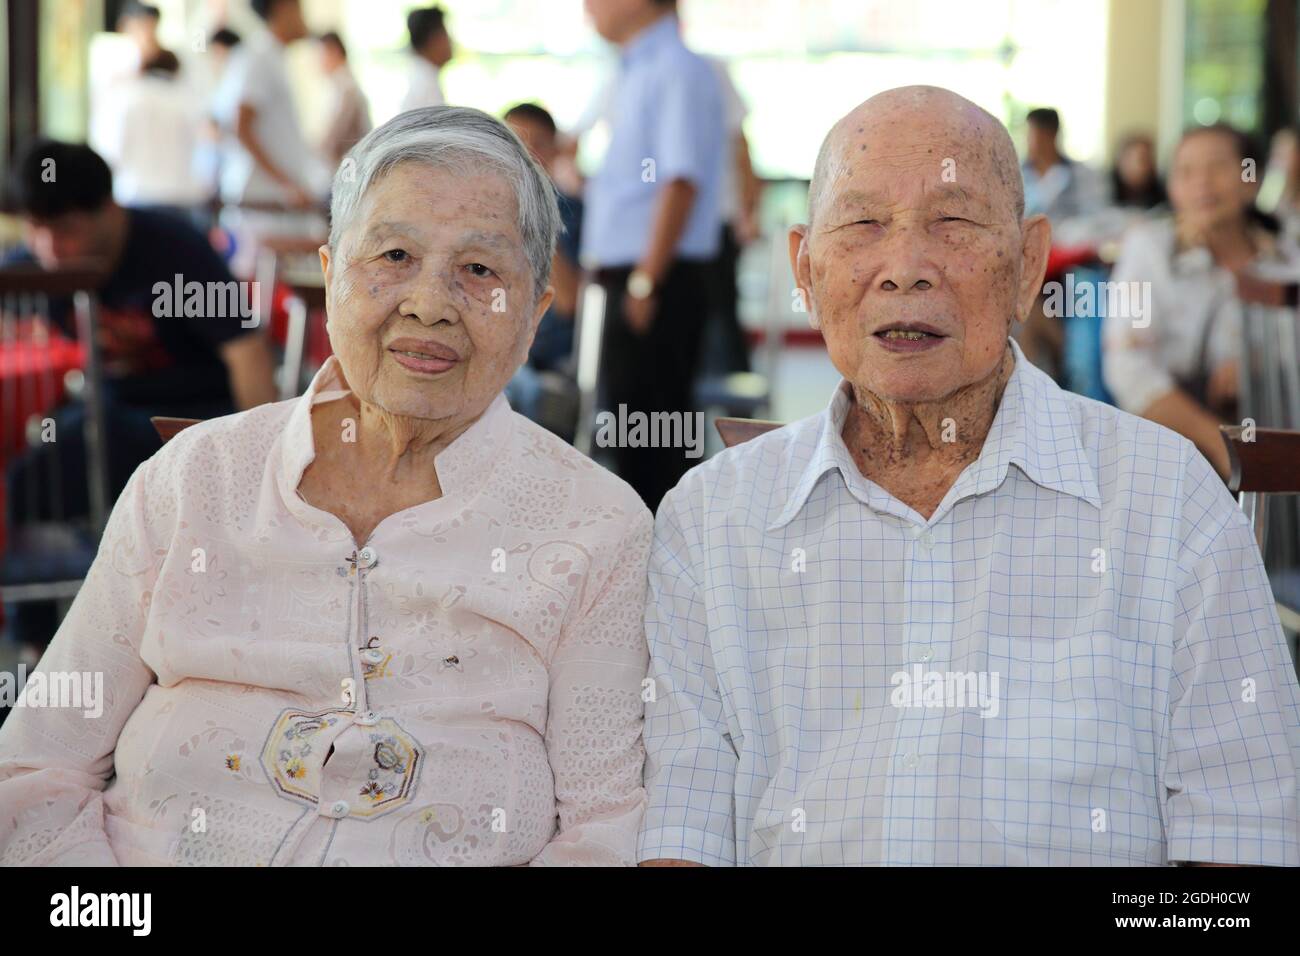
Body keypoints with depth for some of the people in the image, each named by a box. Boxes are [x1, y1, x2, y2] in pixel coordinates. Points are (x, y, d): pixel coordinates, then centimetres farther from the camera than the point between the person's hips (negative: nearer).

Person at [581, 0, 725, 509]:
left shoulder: (677, 70, -13)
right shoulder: (633, 74, 17)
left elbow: (680, 181, -21)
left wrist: (646, 282, -22)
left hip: (657, 280, -10)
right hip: (630, 279, 10)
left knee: (651, 442, -6)